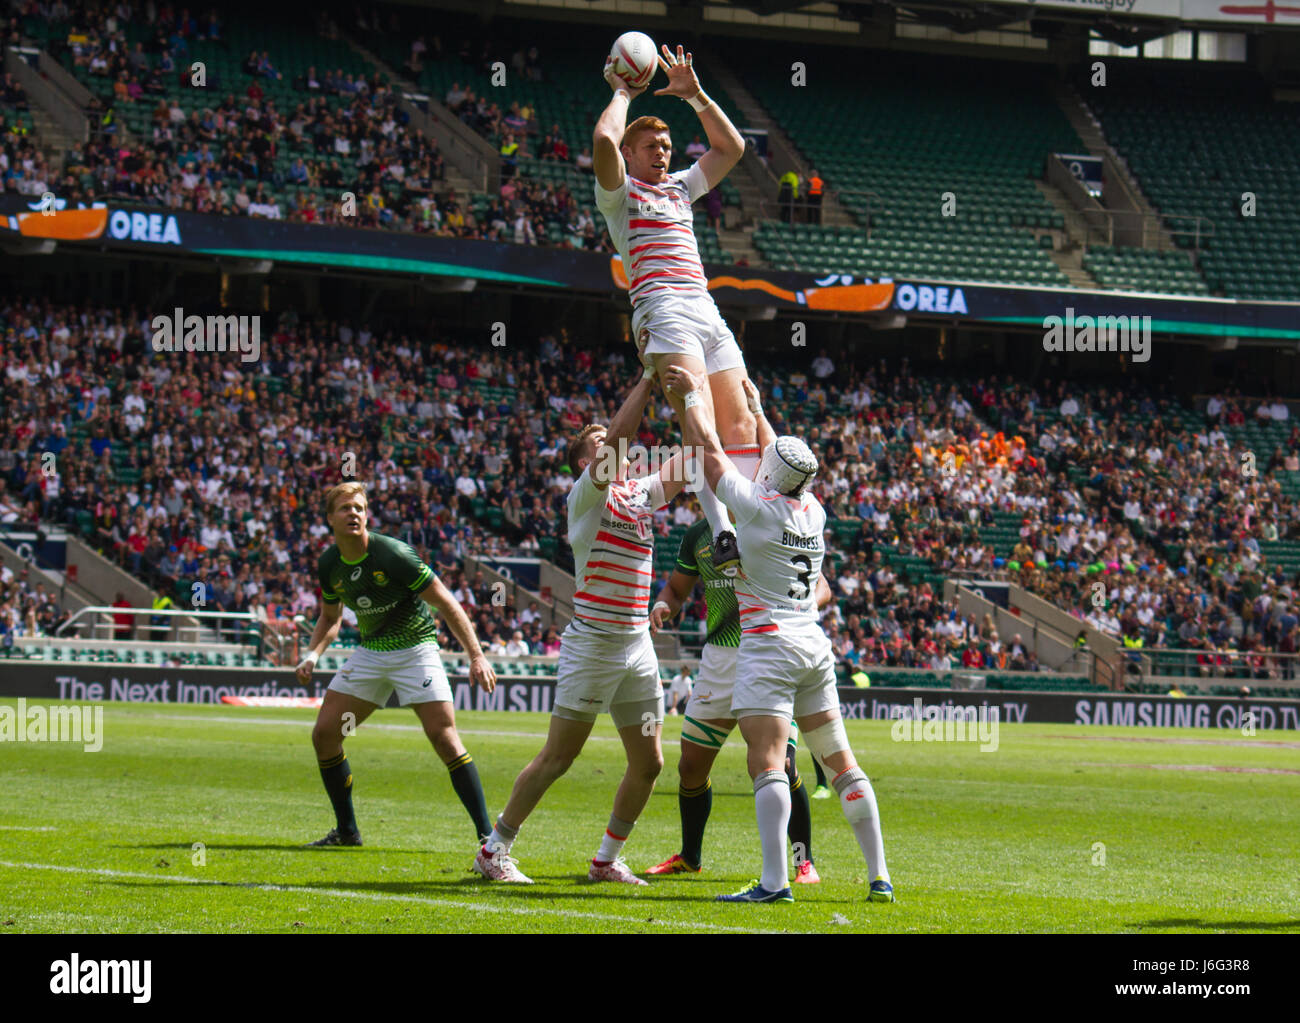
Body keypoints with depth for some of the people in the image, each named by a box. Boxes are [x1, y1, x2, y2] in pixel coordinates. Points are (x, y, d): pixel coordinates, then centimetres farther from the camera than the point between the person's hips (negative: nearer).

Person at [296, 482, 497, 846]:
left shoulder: (393, 554, -21)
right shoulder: (329, 565, -2)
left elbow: (446, 603, -17)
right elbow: (330, 617, 17)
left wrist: (476, 656, -22)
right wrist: (312, 655, -3)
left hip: (415, 648, -6)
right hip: (369, 653, 6)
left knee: (444, 738, -18)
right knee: (324, 734, -1)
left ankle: (487, 834, -14)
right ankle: (346, 830, 13)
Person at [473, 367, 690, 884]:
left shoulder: (642, 492, 13)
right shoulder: (586, 495, -6)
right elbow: (619, 436, -21)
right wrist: (648, 379, -20)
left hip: (637, 643, 7)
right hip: (592, 642, -7)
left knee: (648, 762, 5)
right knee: (558, 757, -4)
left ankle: (606, 859, 17)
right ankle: (494, 850, 6)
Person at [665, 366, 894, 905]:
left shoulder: (755, 506, -9)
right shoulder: (814, 512, 8)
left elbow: (708, 448, 2)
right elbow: (780, 458, 28)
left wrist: (692, 394, 16)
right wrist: (754, 408, 41)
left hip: (769, 645, -7)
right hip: (815, 646, 7)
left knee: (767, 764, -15)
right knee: (840, 760, 11)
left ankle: (774, 881, -25)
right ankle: (879, 875, 11)